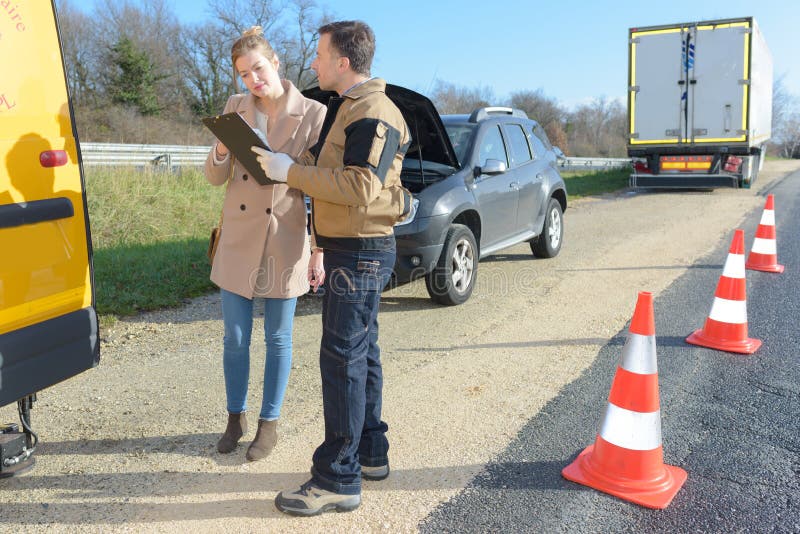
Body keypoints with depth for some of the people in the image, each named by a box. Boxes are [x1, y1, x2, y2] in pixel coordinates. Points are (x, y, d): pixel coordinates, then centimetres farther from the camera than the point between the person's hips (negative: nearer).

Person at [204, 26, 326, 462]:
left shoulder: (313, 114, -7)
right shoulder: (235, 108, 3)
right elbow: (215, 177, 5)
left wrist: (320, 252, -6)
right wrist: (222, 149, -18)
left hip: (285, 242, -3)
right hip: (238, 240, 3)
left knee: (278, 339, 9)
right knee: (235, 338, 12)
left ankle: (269, 423, 27)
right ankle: (235, 417, 32)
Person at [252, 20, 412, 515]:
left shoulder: (374, 113, -15)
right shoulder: (348, 108, 18)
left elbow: (361, 187, -25)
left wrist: (292, 171, -20)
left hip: (361, 252, -10)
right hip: (350, 248, 11)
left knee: (343, 359, -7)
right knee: (361, 353, 15)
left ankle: (339, 479, 3)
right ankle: (371, 453, 29)